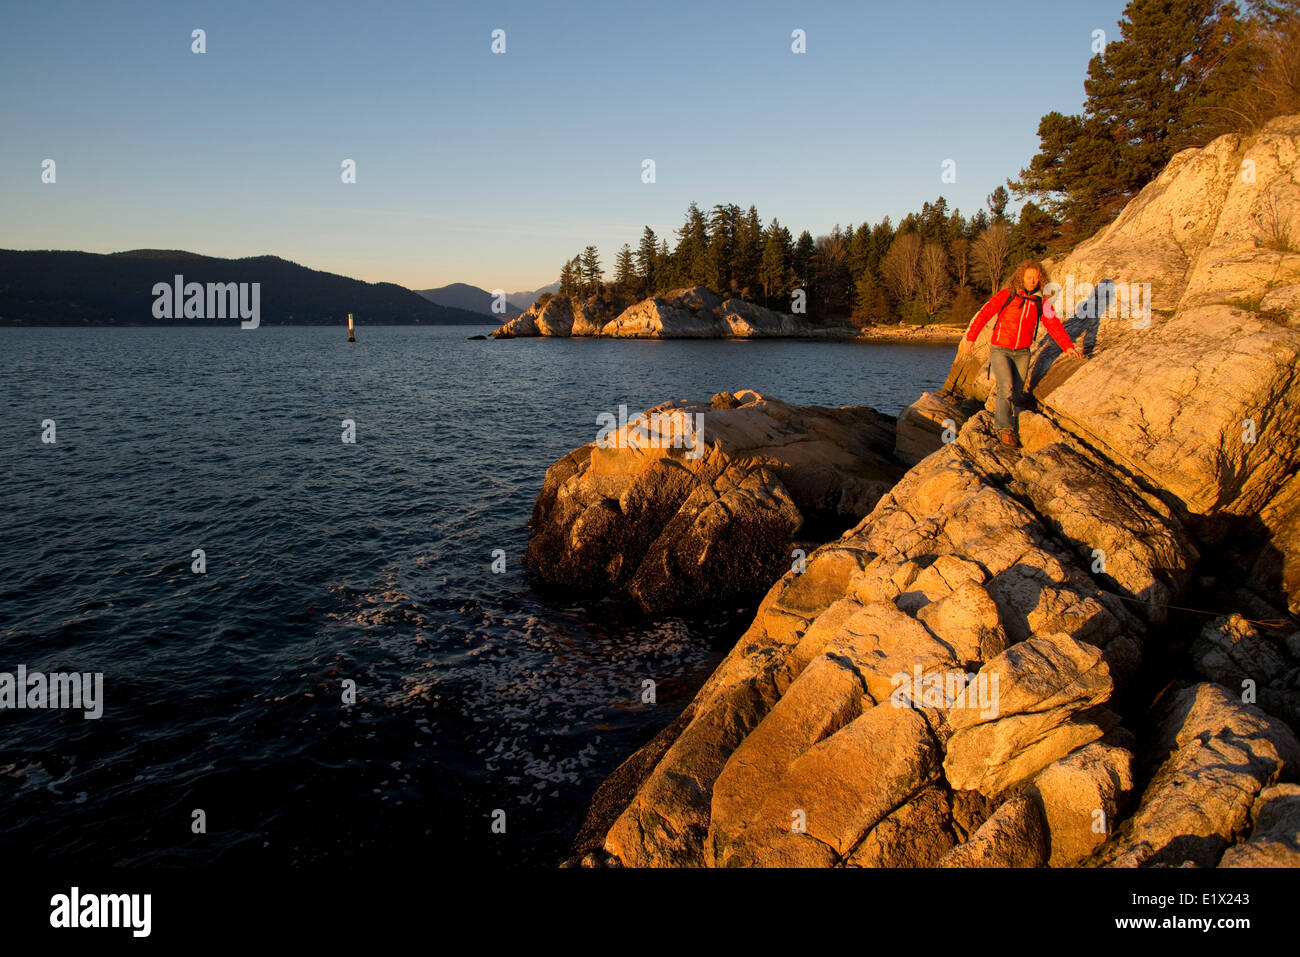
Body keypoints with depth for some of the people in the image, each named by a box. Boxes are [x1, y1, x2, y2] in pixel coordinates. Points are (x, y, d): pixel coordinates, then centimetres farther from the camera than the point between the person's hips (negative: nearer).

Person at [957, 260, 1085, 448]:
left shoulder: (1041, 303, 2)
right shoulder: (1005, 295, -7)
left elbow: (1054, 325, -2)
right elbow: (984, 314, -7)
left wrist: (1067, 347, -13)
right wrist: (970, 338, -14)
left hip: (1022, 353, 4)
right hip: (1000, 350, -4)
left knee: (1016, 394, 3)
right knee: (1006, 389, -18)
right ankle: (1004, 428, -12)